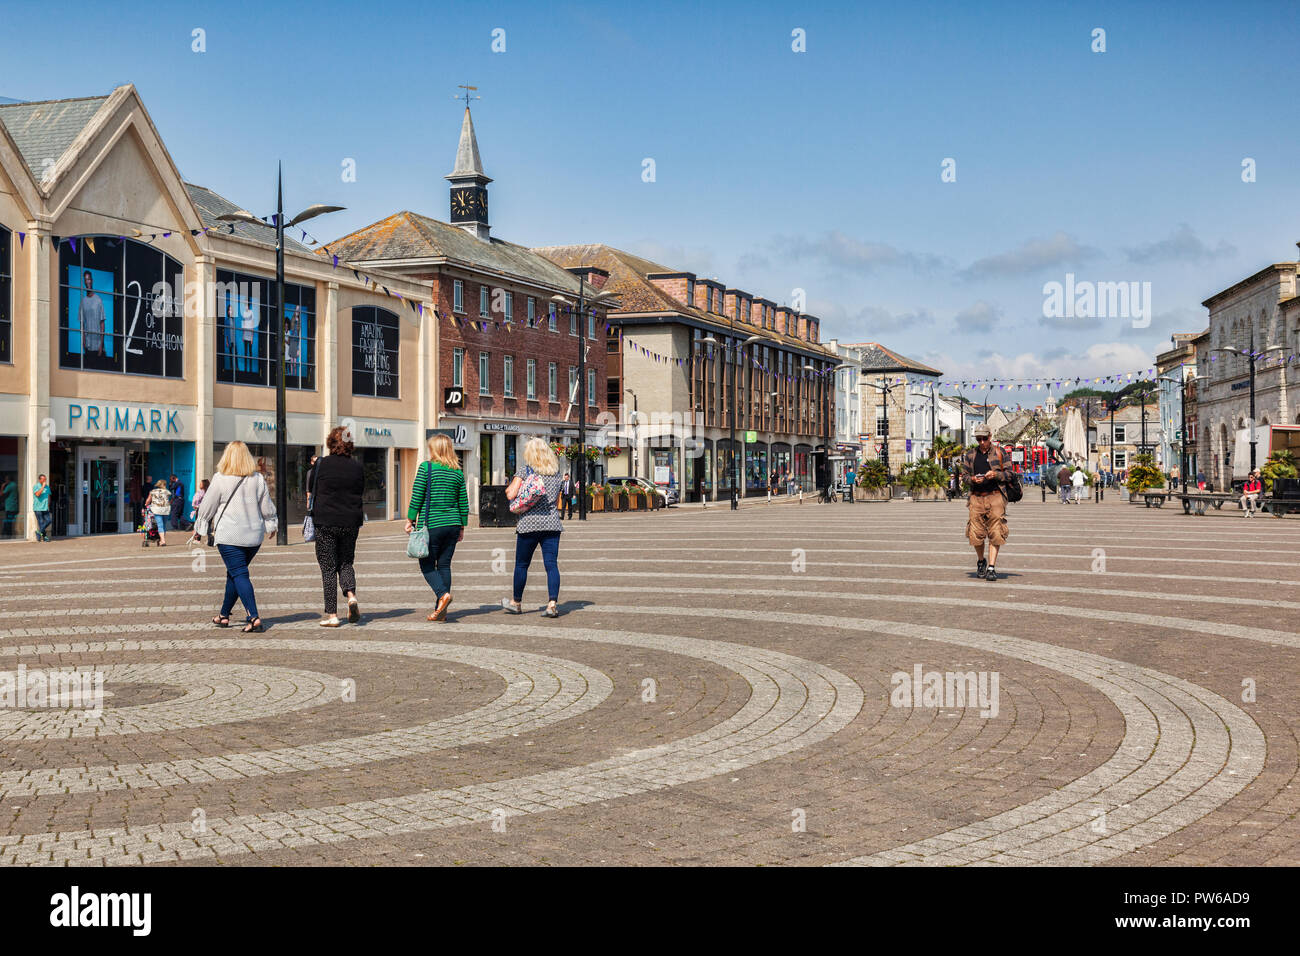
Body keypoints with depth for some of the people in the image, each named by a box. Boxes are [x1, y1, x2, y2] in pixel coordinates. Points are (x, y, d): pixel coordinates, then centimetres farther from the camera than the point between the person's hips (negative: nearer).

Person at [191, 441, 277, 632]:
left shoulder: (220, 480, -7)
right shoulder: (258, 479, 4)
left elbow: (207, 508, 1)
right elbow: (267, 508, 11)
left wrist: (199, 530, 14)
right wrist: (271, 526, 28)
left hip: (229, 536, -5)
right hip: (254, 536, 5)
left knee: (239, 575, -7)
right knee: (234, 574, 18)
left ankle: (254, 618, -20)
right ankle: (224, 615, 27)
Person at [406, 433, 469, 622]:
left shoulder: (426, 467, -6)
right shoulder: (458, 472, 7)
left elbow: (417, 497, -9)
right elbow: (464, 503, 9)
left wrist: (410, 520, -1)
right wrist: (462, 527, 17)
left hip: (431, 524, -5)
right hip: (452, 524, 5)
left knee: (427, 565, 5)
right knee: (444, 565, 8)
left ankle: (442, 594, -20)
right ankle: (441, 611, 7)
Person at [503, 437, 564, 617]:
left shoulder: (526, 470, -2)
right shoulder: (556, 472, 11)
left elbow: (511, 494, -7)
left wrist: (509, 487, 12)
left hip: (529, 522, -3)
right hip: (552, 523, 3)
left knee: (521, 564, 11)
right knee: (551, 564, -1)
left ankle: (517, 603, 23)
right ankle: (552, 604, -13)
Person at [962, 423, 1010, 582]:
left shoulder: (1000, 452, 7)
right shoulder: (971, 454, 14)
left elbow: (1009, 474, 5)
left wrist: (996, 475, -13)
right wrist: (973, 479, -7)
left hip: (995, 497, -2)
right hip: (976, 497, 2)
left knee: (995, 533, -7)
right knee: (975, 534, -1)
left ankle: (991, 568, -4)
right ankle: (980, 562, 24)